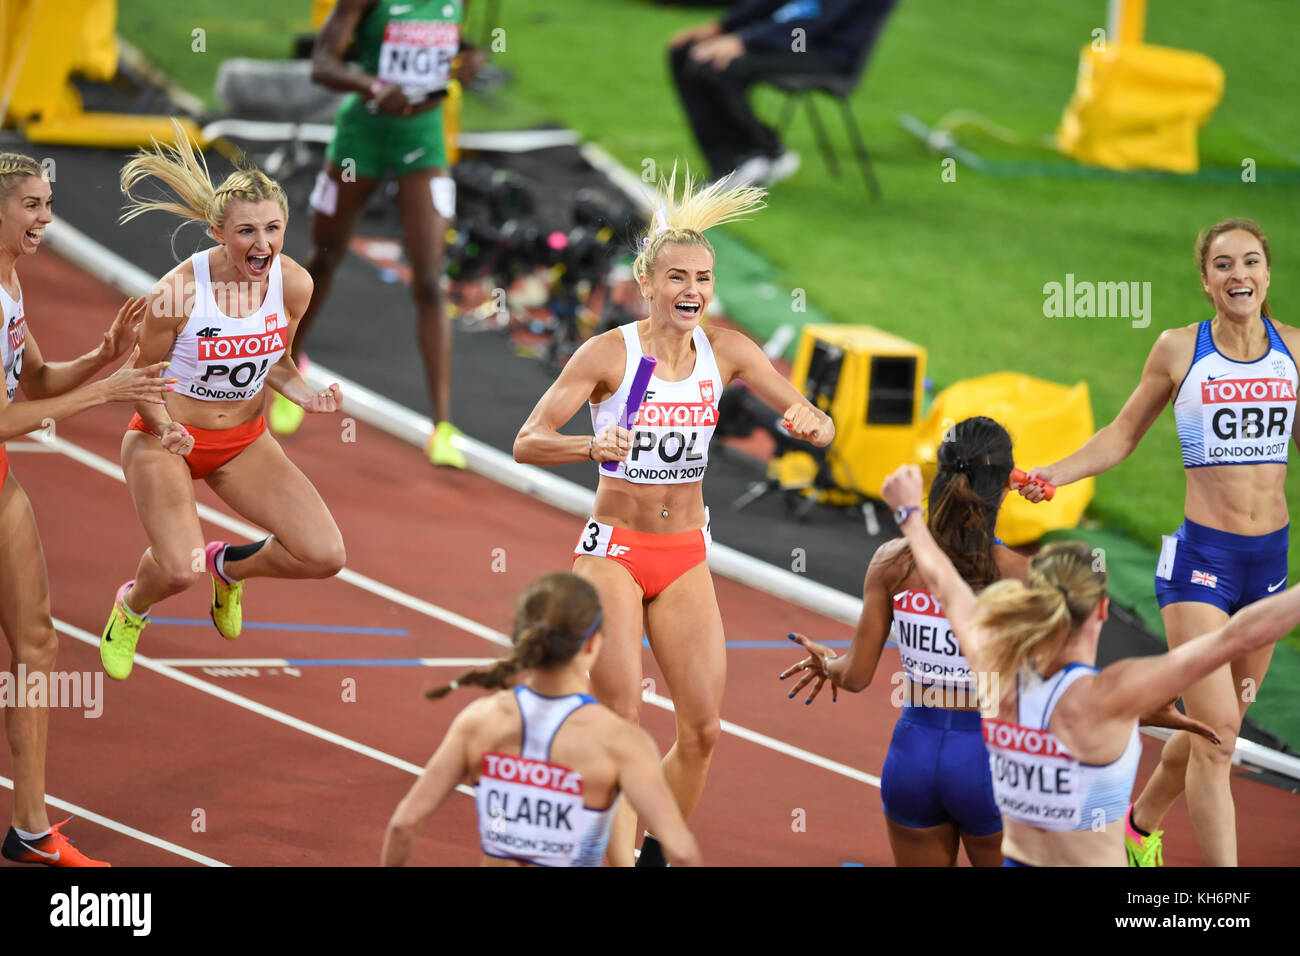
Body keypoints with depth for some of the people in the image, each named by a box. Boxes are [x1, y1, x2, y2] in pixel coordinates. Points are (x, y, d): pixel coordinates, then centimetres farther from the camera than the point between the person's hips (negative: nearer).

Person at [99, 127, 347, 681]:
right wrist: (166, 428, -28)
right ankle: (132, 606, 16)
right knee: (180, 571, -25)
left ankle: (230, 565, 24)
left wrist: (304, 397, -13)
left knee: (324, 557, -10)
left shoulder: (293, 284, -12)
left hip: (244, 441, 4)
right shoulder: (179, 291, -26)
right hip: (166, 438, -4)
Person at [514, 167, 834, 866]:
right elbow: (527, 442, -17)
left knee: (702, 730, 0)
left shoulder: (724, 352, -1)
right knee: (619, 723, -12)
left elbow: (819, 425, 0)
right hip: (613, 551, -4)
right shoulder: (609, 353, -12)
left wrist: (810, 424, -24)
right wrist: (592, 447, -36)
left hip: (686, 558, 4)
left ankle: (657, 855, 20)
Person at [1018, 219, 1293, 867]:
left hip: (1270, 555, 4)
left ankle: (1141, 821, 40)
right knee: (1216, 729, -12)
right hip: (1201, 554, -4)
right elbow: (1121, 437, 7)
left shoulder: (1291, 348, 4)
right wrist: (1050, 475, -5)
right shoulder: (1179, 350, -3)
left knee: (1218, 725, 13)